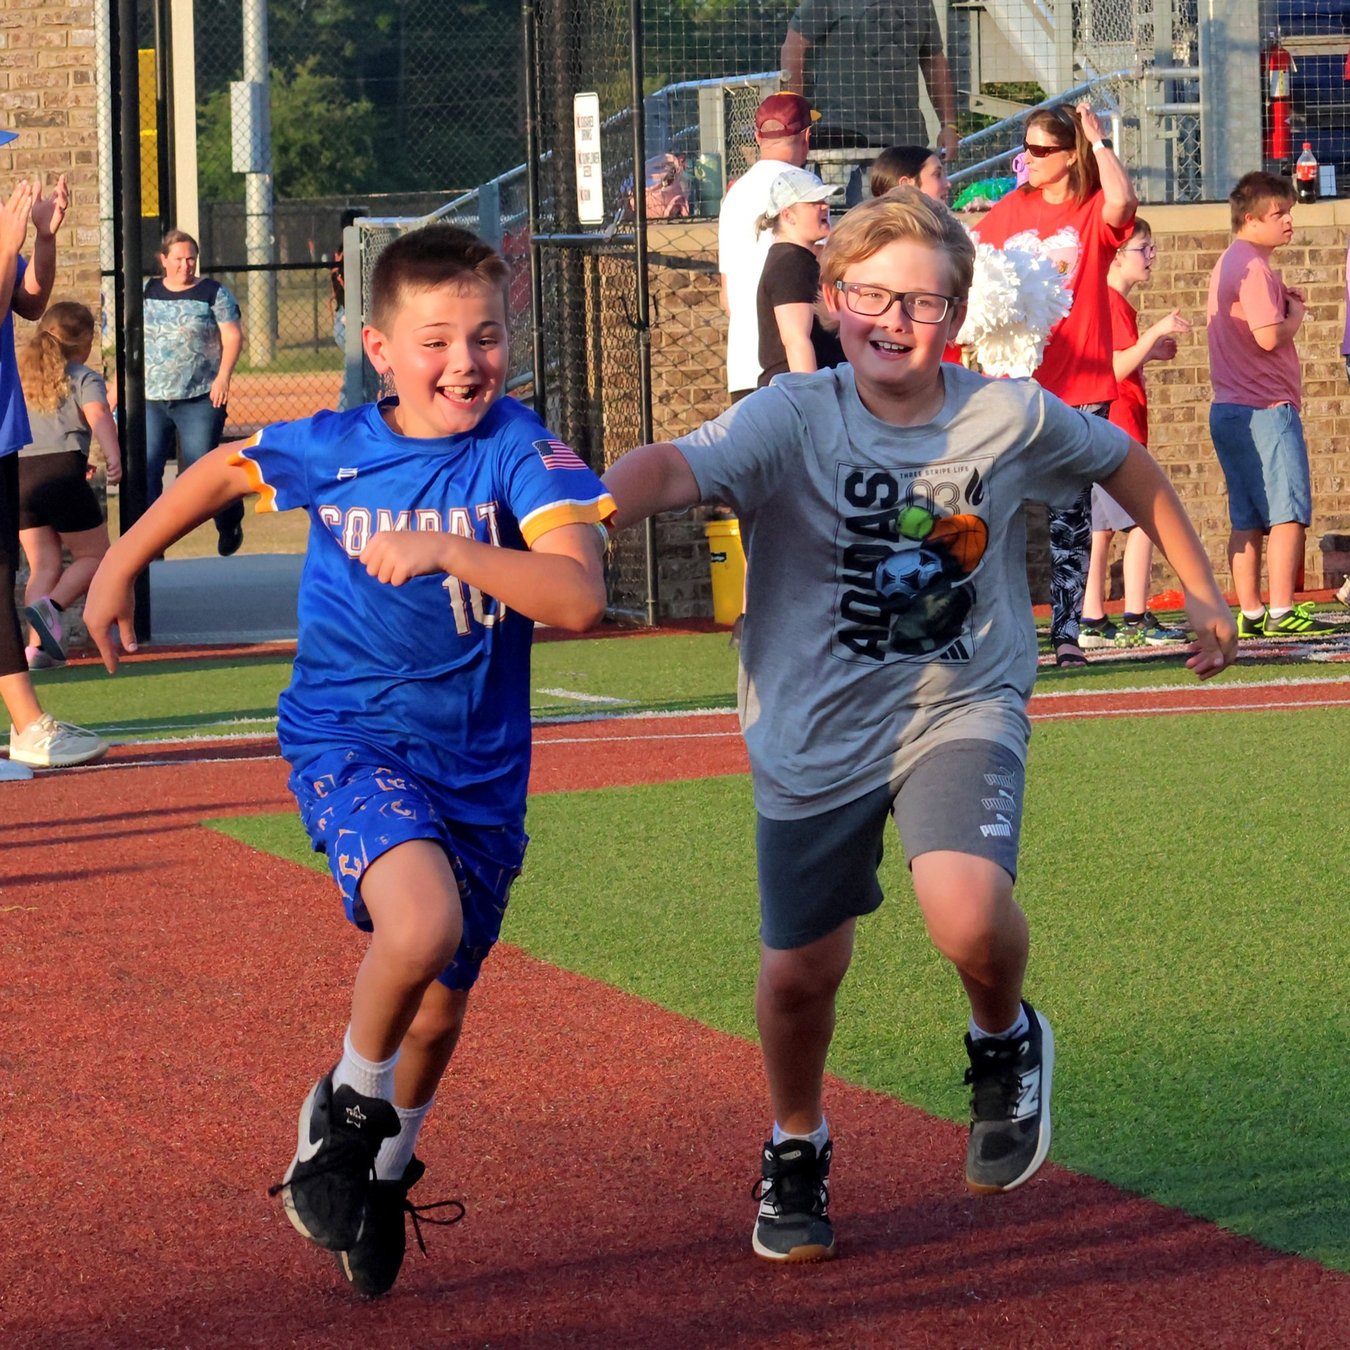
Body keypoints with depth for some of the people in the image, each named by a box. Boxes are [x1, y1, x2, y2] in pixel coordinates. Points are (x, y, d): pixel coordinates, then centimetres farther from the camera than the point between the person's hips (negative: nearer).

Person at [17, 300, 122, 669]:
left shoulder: (23, 379, 24)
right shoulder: (85, 379, 6)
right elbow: (98, 415, -14)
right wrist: (113, 457, -30)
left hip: (19, 474, 5)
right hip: (62, 473, -5)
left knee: (43, 565, 8)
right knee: (92, 555, 9)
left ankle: (37, 646, -7)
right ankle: (51, 606, -17)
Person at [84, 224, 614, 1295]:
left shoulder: (521, 454, -13)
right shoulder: (329, 450, -6)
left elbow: (579, 599, -27)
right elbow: (219, 474, 16)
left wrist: (444, 549, -35)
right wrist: (118, 568, 23)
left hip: (478, 765, 1)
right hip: (349, 739, -1)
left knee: (438, 1011, 15)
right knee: (422, 924, -30)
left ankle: (387, 1168, 46)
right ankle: (346, 1110, -3)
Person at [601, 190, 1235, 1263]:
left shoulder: (1013, 418, -9)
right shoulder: (793, 420, -16)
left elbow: (1124, 463, 11)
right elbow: (674, 468, -34)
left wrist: (1203, 593, 17)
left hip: (961, 708, 0)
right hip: (815, 731, 1)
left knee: (968, 915, -27)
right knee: (800, 974, 10)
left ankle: (1006, 1041, 9)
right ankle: (797, 1151, 41)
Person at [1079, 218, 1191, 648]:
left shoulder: (1115, 303, 19)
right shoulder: (1112, 303, -12)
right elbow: (1115, 370, -20)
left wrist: (1151, 351, 20)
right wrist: (1154, 333, -22)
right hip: (1118, 428, -11)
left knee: (1103, 527, 9)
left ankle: (1092, 622, 9)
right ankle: (1136, 620, -14)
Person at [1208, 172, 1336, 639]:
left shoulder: (1228, 263, 18)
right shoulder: (1254, 267, -14)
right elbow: (1269, 336, -22)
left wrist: (1285, 305, 11)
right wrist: (1296, 315, -4)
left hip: (1229, 408, 10)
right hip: (1266, 407, -10)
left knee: (1247, 519, 9)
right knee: (1289, 512, -9)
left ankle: (1250, 614, 9)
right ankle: (1281, 612, -13)